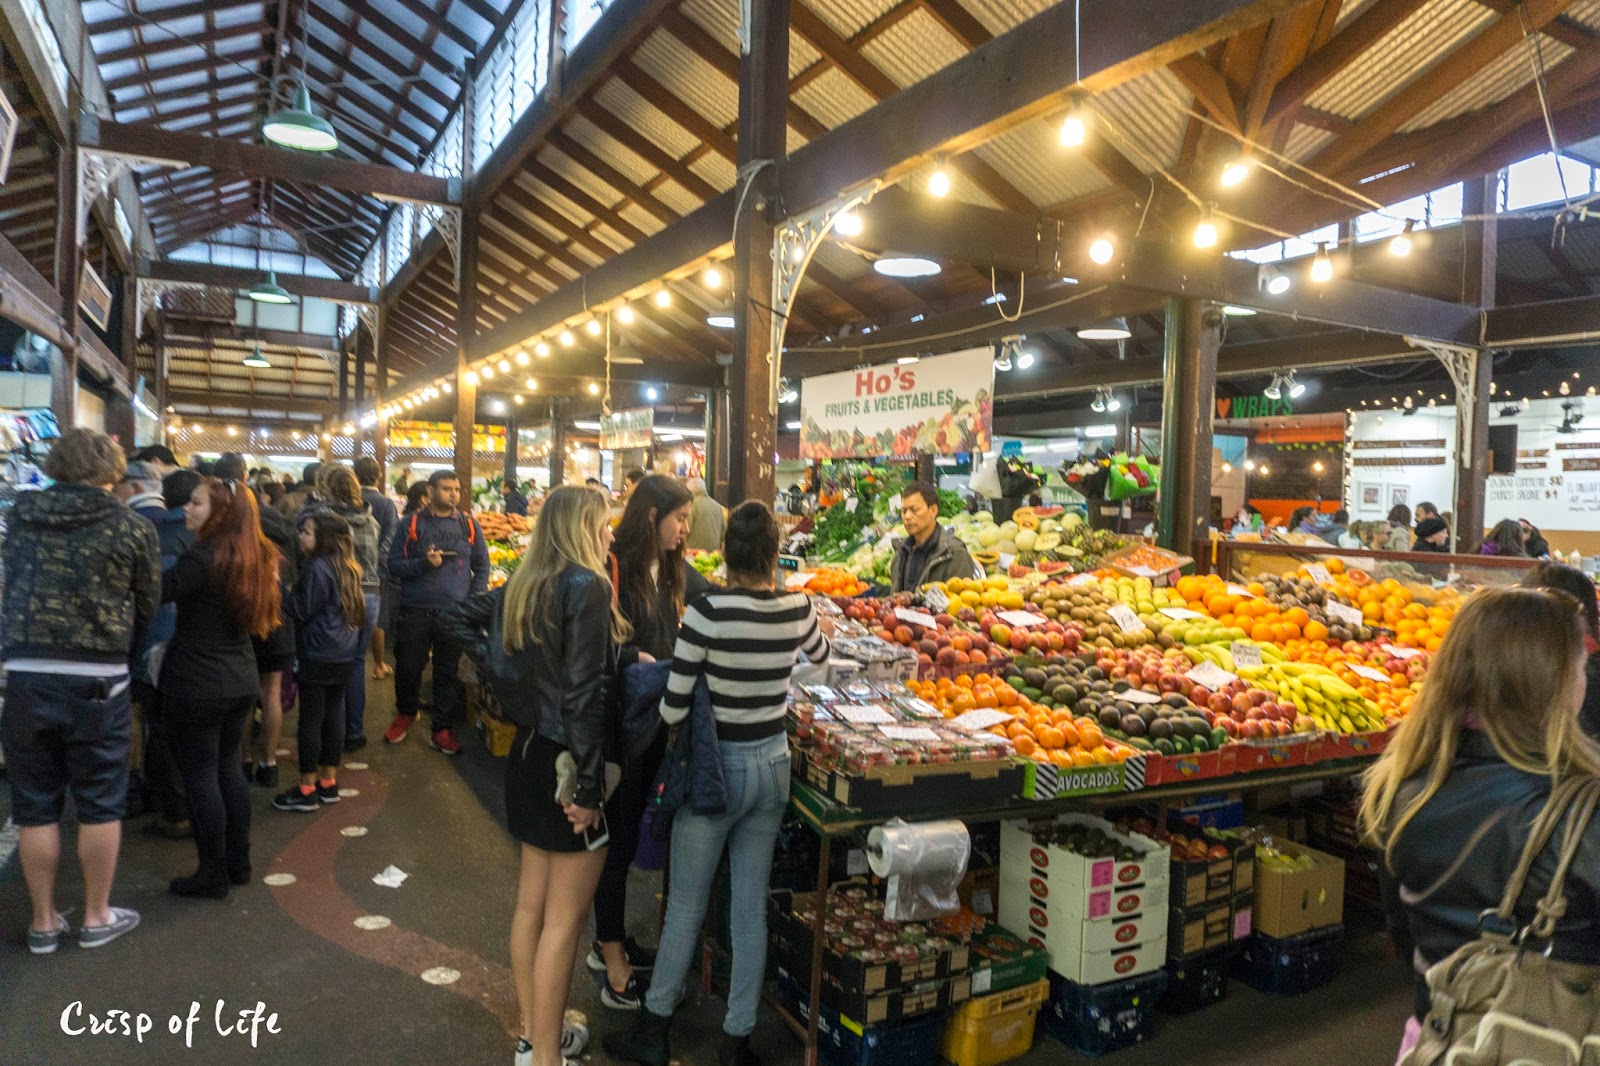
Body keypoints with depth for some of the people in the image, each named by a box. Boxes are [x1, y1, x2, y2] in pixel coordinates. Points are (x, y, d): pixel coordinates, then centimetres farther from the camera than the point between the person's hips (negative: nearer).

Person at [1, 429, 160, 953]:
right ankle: (96, 916, 21)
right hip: (98, 680, -2)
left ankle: (43, 922, 24)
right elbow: (146, 606, 4)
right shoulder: (132, 527, -2)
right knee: (99, 804, 10)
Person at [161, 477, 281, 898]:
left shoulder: (203, 557, -18)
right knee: (228, 769, 17)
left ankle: (213, 874, 11)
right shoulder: (256, 555, 6)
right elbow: (272, 607, 18)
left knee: (199, 775, 3)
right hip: (240, 681, 8)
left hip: (196, 685, -8)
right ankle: (239, 862, 25)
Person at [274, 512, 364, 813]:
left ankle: (307, 790, 6)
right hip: (344, 654, 8)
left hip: (318, 655, -8)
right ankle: (328, 784, 20)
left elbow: (301, 610, -14)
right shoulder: (346, 567, 11)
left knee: (311, 720, -1)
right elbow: (356, 611, 17)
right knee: (333, 715, 12)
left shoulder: (317, 568, -16)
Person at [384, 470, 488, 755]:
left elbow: (482, 568, 9)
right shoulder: (412, 524, 2)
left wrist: (473, 602, -2)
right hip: (415, 611, -1)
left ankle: (443, 729, 17)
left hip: (454, 614, 1)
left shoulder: (469, 526, 6)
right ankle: (405, 713, 36)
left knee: (449, 673, 5)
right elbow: (394, 565, 0)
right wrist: (424, 563, -17)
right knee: (408, 669, 9)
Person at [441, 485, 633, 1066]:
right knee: (564, 920, 3)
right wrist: (588, 788, -20)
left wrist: (493, 661, 9)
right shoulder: (588, 587, -20)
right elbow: (583, 696, -24)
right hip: (569, 762, -9)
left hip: (529, 754, 9)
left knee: (531, 904, 18)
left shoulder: (521, 587, 5)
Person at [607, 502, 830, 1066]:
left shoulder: (709, 609, -20)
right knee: (751, 908, 13)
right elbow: (821, 654, 19)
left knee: (685, 906, 12)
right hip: (772, 766, 4)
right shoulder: (798, 609, -6)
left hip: (717, 768, -4)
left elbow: (673, 707, -16)